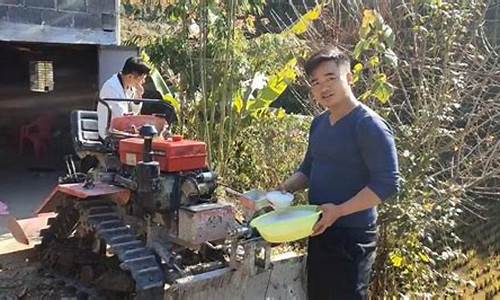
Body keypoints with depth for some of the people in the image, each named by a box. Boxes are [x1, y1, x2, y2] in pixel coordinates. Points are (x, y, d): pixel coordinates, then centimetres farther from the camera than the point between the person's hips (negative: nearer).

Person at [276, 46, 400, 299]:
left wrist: (339, 211, -26)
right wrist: (285, 189, 2)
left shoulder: (369, 126, -17)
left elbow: (387, 183, -21)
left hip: (353, 236, -8)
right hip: (320, 232, 8)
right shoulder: (319, 123, 8)